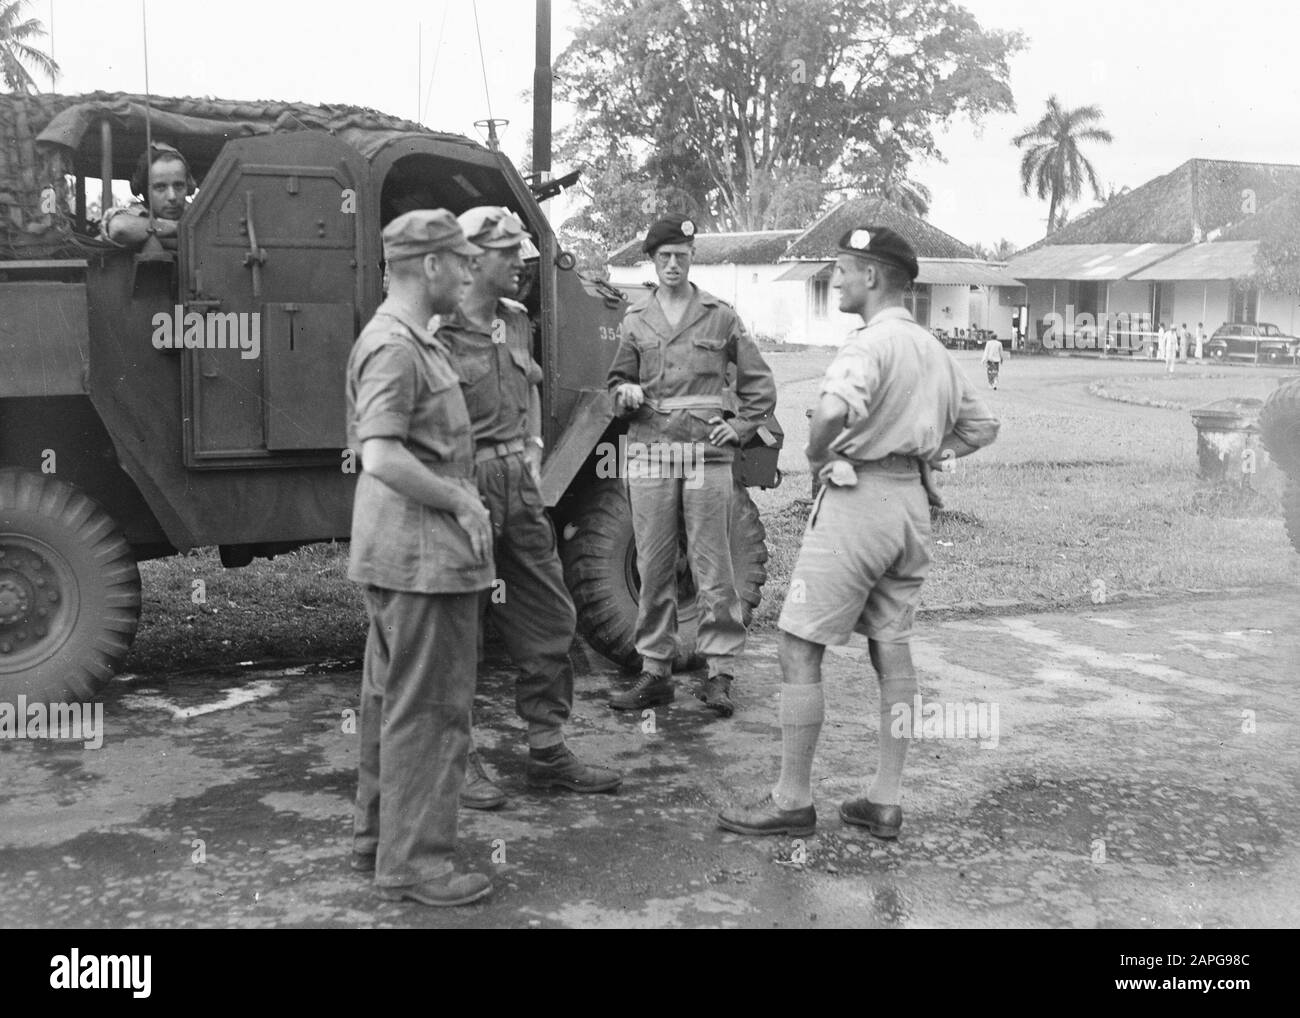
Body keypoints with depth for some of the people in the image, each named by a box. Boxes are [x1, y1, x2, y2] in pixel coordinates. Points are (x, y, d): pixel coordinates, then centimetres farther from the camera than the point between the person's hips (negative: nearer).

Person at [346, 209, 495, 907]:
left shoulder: (406, 339, 15)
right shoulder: (396, 347, -18)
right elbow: (382, 459, -27)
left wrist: (458, 495, 15)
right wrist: (461, 502, -17)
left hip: (394, 552, 11)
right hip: (424, 553, -11)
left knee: (392, 699, 18)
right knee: (429, 709, -3)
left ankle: (377, 835, 30)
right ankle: (413, 862, 6)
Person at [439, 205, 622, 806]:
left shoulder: (515, 322, 13)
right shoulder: (439, 331, -13)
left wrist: (532, 451, 15)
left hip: (518, 484, 8)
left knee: (549, 619, 11)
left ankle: (548, 753, 24)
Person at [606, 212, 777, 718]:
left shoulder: (720, 316, 7)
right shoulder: (636, 321, 13)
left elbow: (759, 383, 11)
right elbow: (617, 381, 20)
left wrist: (740, 428, 0)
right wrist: (626, 395, -2)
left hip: (707, 454, -2)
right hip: (650, 452, 2)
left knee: (713, 567, -1)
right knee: (653, 568, 5)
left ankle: (719, 672, 6)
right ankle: (654, 671, 14)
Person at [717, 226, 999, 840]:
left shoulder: (872, 342, -14)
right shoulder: (934, 350, 14)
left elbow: (833, 410, -33)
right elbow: (982, 426, 25)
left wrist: (815, 456, -15)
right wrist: (928, 454, 15)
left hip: (857, 497, -9)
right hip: (912, 502, 9)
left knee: (798, 649, -1)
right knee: (892, 649, 12)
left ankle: (793, 801, 4)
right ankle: (886, 802, 18)